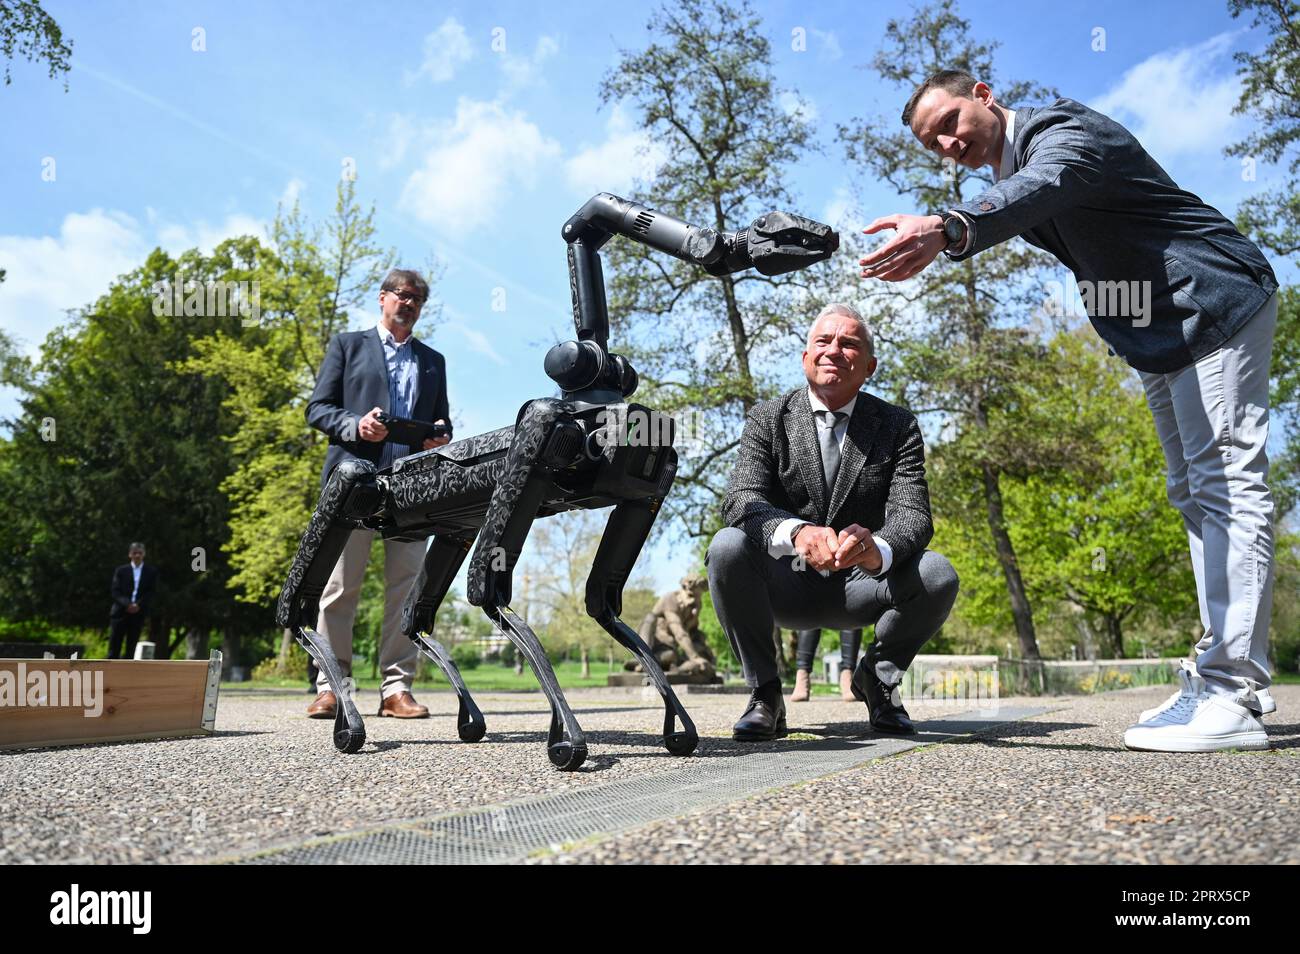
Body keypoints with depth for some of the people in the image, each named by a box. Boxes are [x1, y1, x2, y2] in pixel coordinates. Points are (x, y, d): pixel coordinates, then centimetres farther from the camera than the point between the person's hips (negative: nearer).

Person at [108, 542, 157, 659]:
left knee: (130, 649, 0)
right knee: (114, 647, -2)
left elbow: (151, 593, 2)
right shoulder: (121, 570, 9)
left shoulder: (151, 572, 9)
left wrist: (138, 605, -13)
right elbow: (115, 591, 1)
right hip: (120, 613, 0)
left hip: (138, 614, 0)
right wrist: (127, 604, -15)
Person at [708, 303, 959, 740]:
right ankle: (764, 692, -11)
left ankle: (877, 676, 4)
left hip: (858, 587, 1)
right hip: (785, 585, -1)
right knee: (727, 547, -30)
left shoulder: (898, 426, -2)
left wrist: (878, 550, -41)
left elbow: (913, 514, -15)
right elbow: (741, 500, -20)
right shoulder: (768, 418, -4)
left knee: (938, 574, -26)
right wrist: (797, 532, -43)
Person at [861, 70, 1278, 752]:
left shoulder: (1066, 132, -21)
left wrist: (949, 229, -62)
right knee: (1191, 492, 9)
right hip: (1159, 335, 10)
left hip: (1215, 306, -10)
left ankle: (1230, 695, -22)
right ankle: (1226, 673, 15)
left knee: (1226, 484, -17)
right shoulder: (1009, 167, 11)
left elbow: (1041, 188, -45)